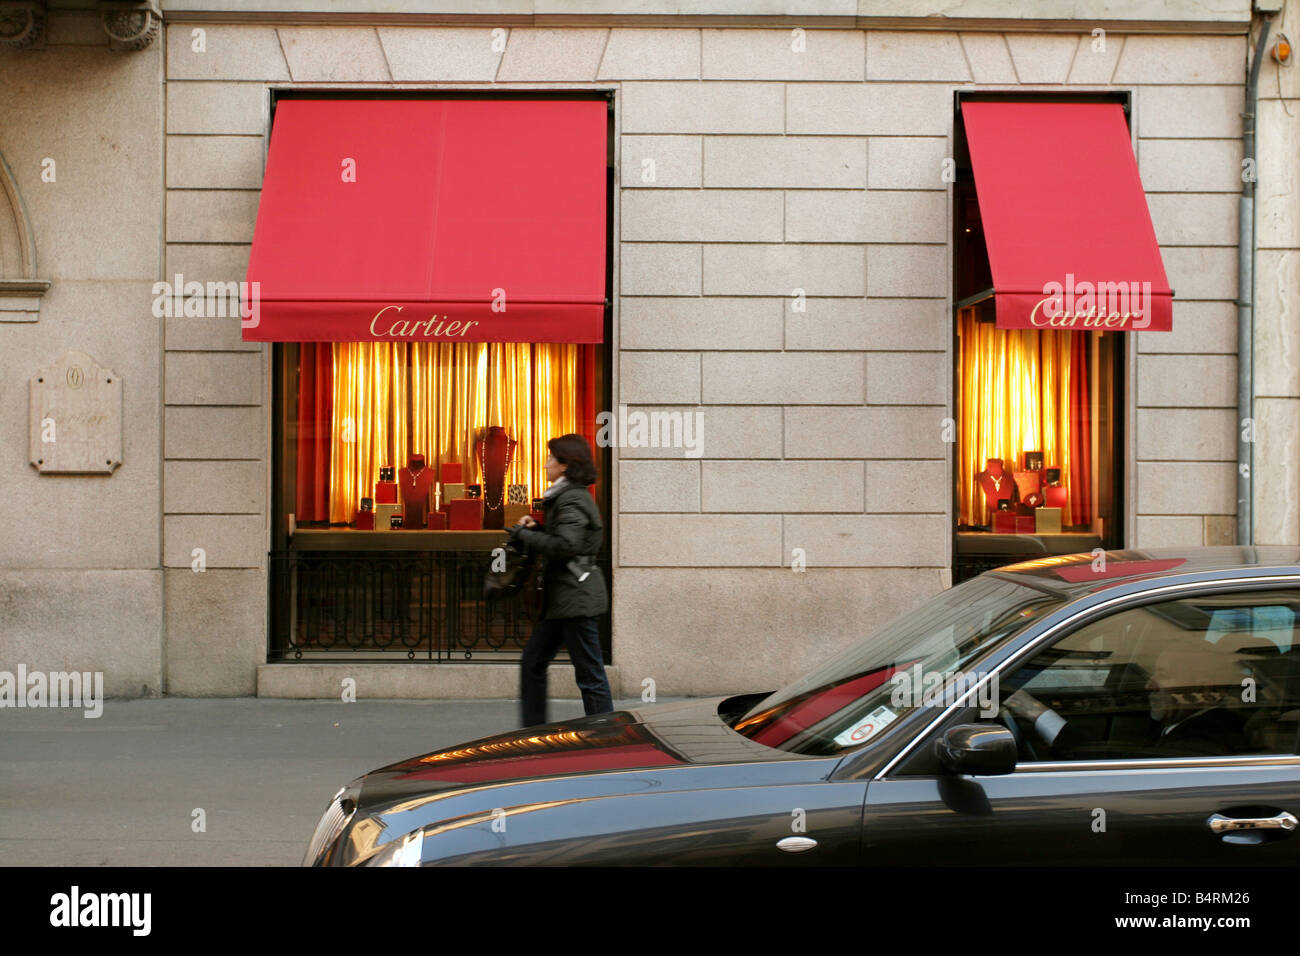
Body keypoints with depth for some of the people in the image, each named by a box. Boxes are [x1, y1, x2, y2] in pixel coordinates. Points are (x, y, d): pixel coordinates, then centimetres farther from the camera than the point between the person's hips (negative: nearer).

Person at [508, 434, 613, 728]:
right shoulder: (565, 496, 17)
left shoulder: (572, 500, -15)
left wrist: (524, 536, -16)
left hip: (578, 597, -11)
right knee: (533, 660, 14)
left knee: (589, 673, -4)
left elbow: (566, 545, -26)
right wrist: (535, 529, 6)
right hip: (563, 597, 11)